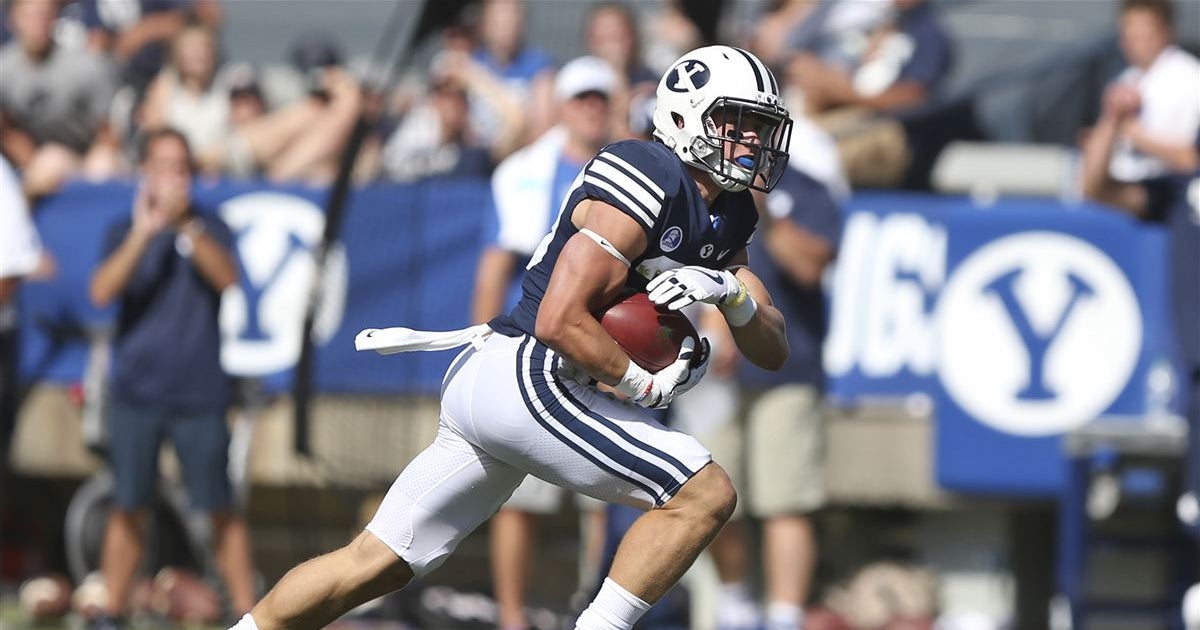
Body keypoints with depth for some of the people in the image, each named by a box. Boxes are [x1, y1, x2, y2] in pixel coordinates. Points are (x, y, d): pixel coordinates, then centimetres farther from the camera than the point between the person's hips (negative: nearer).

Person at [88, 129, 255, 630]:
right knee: (127, 509, 2)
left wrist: (186, 226, -25)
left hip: (199, 394, -1)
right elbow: (102, 292, -10)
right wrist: (143, 234, -20)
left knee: (221, 510, -1)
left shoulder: (210, 230, 6)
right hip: (136, 394, 1)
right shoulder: (124, 234, 7)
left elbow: (227, 277, -13)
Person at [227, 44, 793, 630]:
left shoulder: (726, 219, 17)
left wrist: (731, 294, -4)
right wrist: (645, 385, -12)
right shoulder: (652, 181, -13)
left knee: (376, 563, 11)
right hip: (529, 378, -10)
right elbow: (559, 321, -20)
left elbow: (772, 352, 15)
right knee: (705, 495, -12)